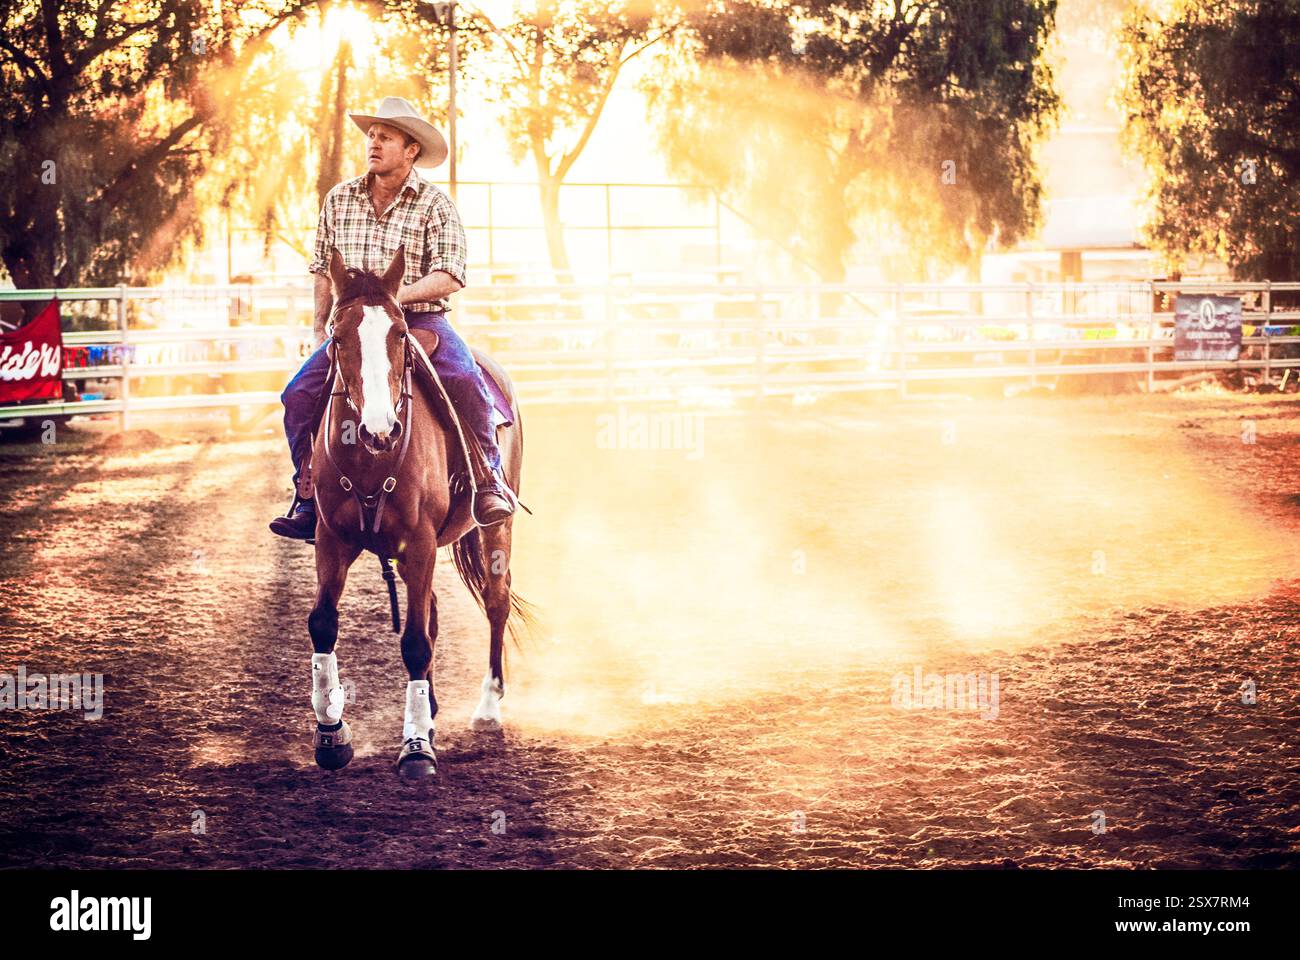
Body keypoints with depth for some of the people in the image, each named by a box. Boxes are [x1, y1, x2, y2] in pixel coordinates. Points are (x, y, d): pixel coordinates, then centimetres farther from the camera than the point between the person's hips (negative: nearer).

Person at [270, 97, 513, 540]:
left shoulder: (435, 205, -3)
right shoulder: (340, 199, 9)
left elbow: (449, 277, -11)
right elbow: (324, 270, 17)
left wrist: (398, 294, -25)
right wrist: (320, 328, 7)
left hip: (421, 320, -3)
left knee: (464, 381, -31)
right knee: (299, 394, -16)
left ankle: (489, 478, -16)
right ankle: (310, 498, -5)